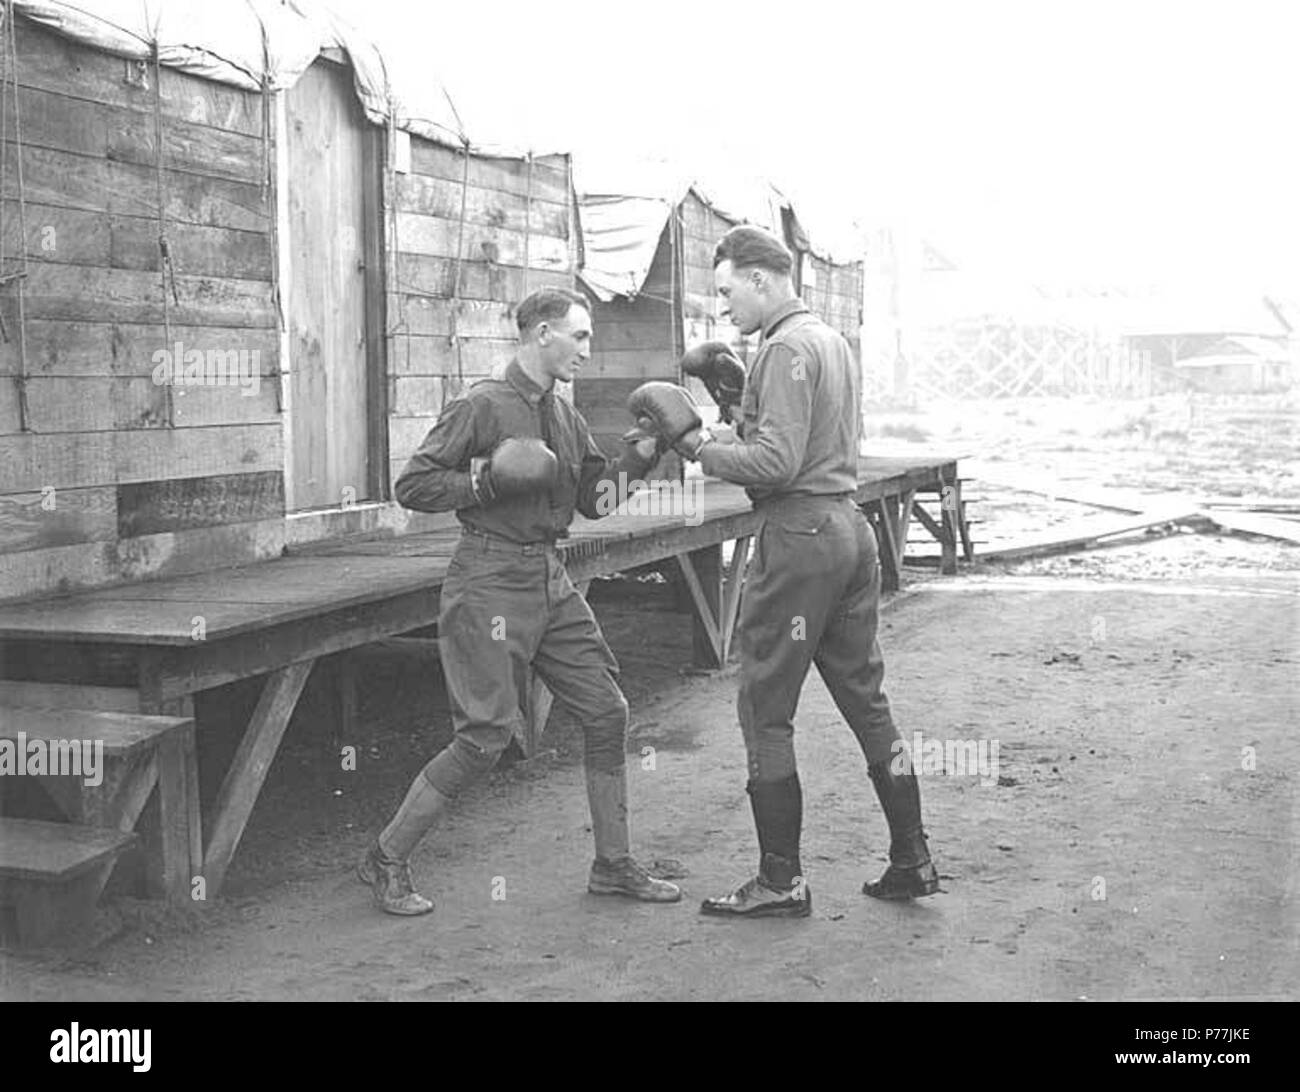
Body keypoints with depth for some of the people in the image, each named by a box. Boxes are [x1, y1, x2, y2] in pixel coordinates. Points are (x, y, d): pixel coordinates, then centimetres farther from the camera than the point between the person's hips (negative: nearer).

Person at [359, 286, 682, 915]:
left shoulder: (564, 417, 14)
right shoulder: (482, 407, -9)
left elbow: (594, 499, 14)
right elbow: (411, 487, -9)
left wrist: (643, 454, 2)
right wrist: (486, 482, -20)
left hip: (550, 580, 8)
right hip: (491, 579, -8)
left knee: (606, 712, 6)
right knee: (487, 734, -9)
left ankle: (612, 864, 19)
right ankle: (386, 860, 9)